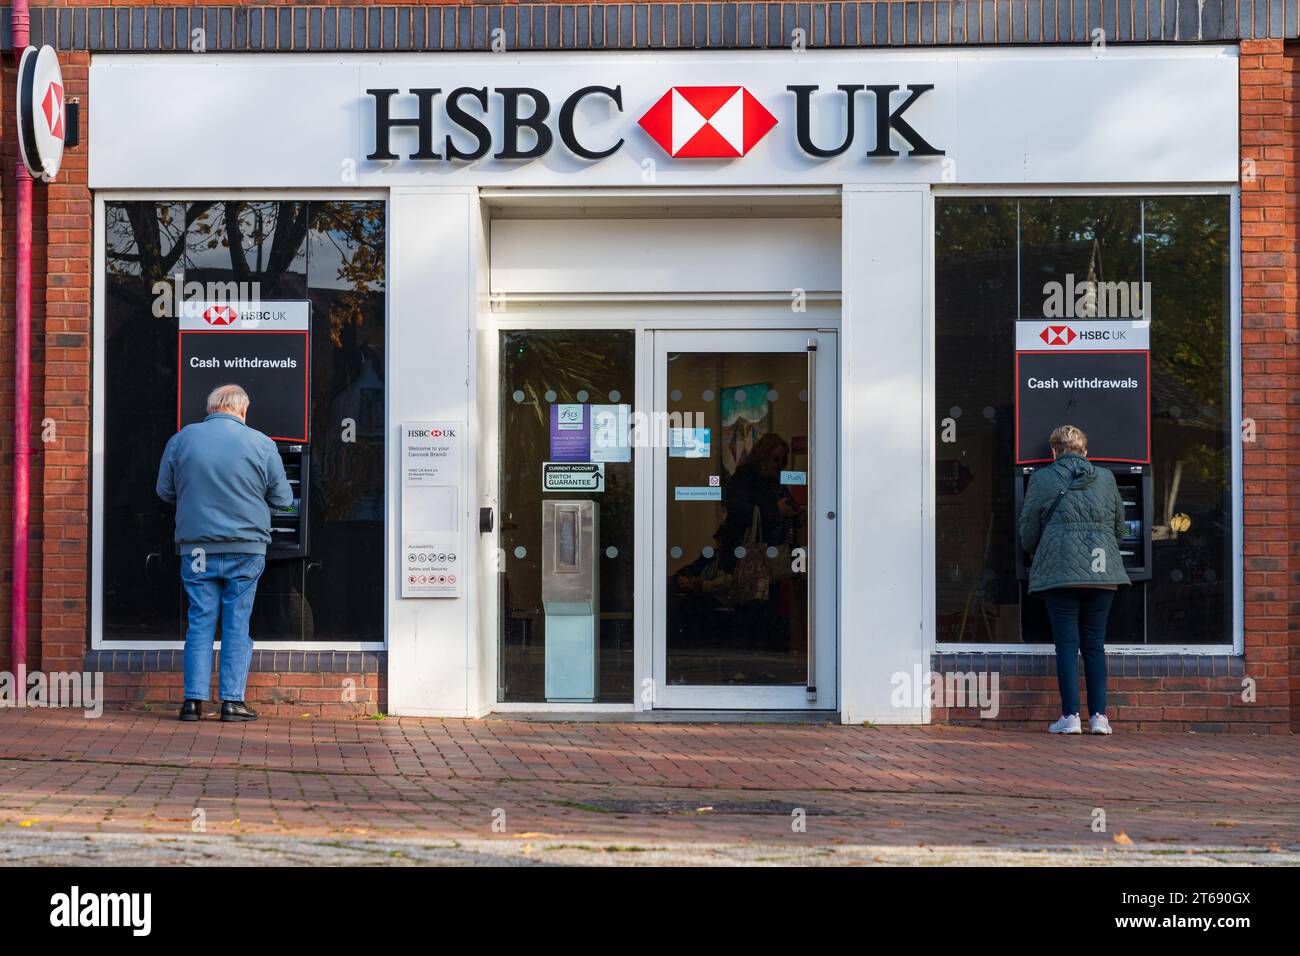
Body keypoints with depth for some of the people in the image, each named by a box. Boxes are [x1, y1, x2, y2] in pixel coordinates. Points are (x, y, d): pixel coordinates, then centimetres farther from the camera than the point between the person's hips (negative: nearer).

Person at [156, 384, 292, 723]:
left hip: (196, 548, 2)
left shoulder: (181, 440, 2)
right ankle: (232, 701, 3)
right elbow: (282, 498, 3)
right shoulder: (261, 444, -3)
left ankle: (194, 699, 4)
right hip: (245, 548, -1)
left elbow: (165, 491, 11)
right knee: (237, 625, 5)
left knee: (200, 623, 7)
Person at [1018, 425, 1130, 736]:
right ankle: (1099, 716, 3)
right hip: (1102, 573, 3)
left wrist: (1039, 558, 25)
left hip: (1059, 570, -3)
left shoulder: (1042, 479, 2)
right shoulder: (1105, 478, 11)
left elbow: (1028, 532, 5)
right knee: (1095, 644, 7)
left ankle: (1070, 716, -4)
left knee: (1066, 643, 0)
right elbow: (1119, 528, 18)